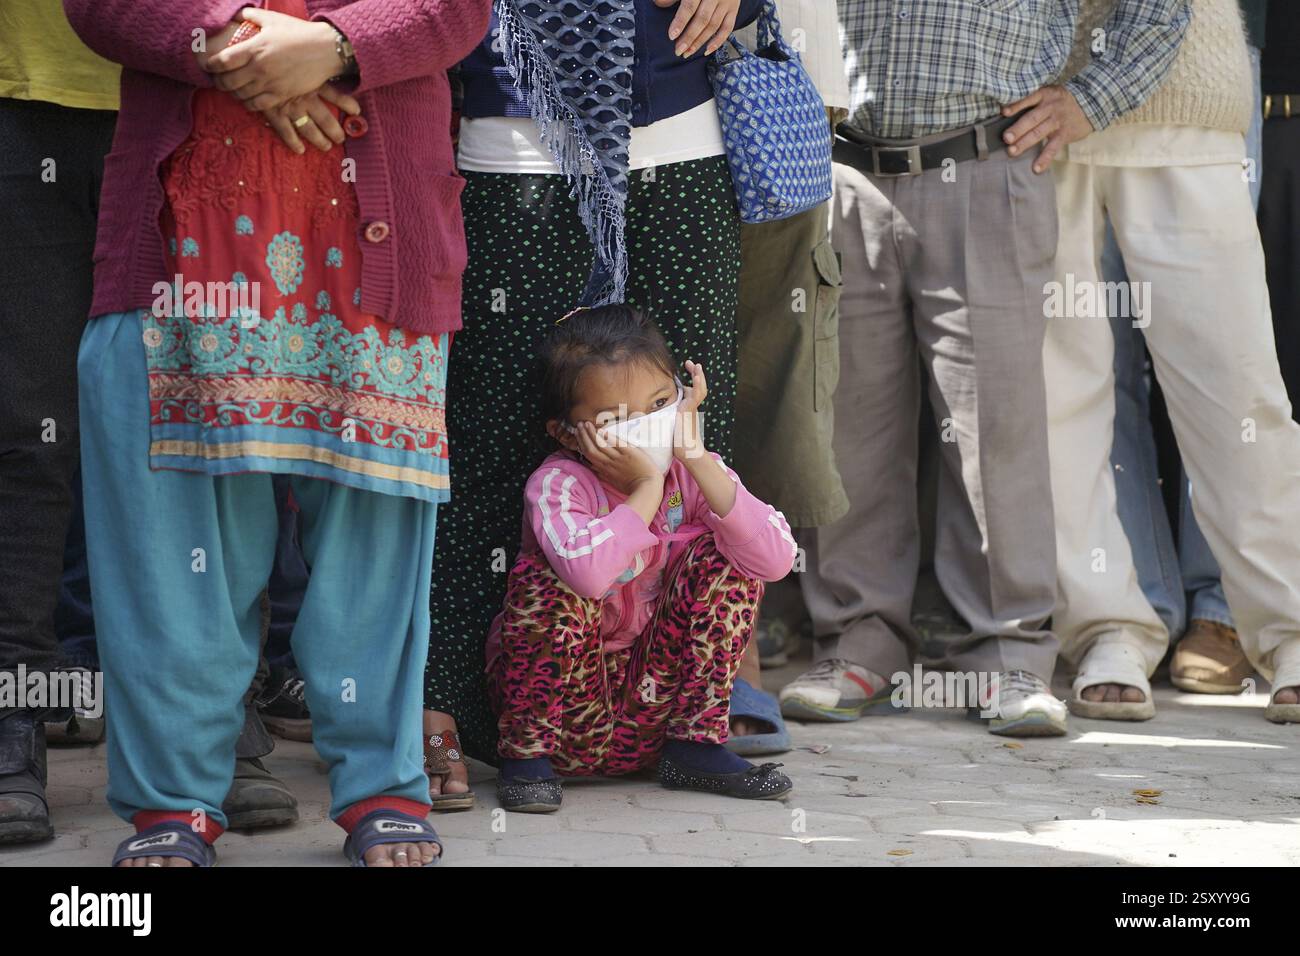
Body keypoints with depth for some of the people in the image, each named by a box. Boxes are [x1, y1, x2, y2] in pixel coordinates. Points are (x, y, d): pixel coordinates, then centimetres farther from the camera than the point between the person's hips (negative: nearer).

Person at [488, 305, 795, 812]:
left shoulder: (691, 472, -6)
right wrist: (648, 487, -31)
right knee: (550, 581, -30)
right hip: (567, 691, -4)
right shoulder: (558, 484, -20)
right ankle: (527, 751, -12)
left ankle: (695, 744, -6)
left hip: (657, 690, 4)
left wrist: (697, 460, -26)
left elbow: (776, 560, -23)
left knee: (723, 557, -13)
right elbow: (588, 572, -44)